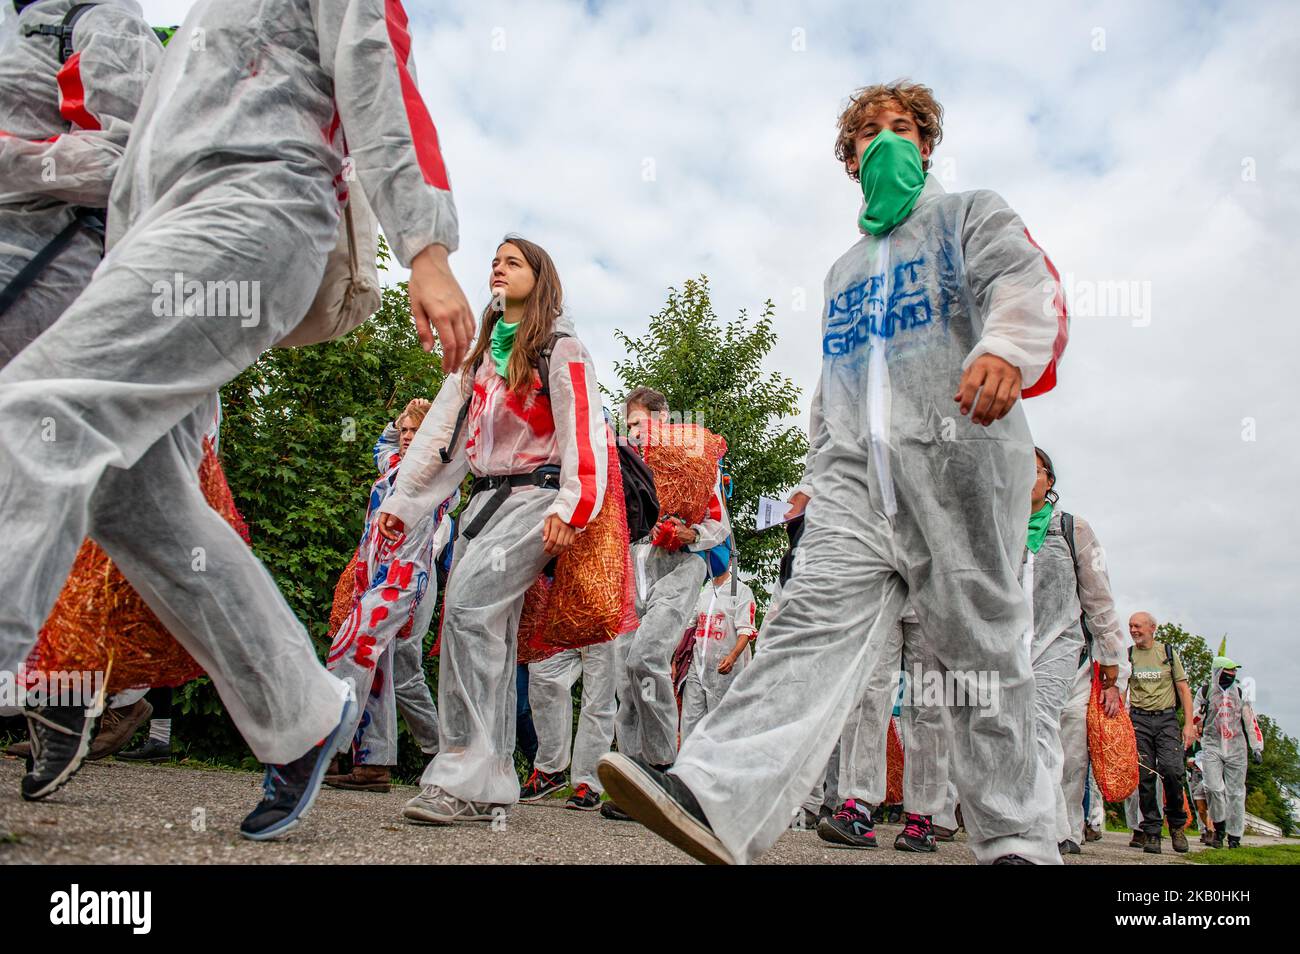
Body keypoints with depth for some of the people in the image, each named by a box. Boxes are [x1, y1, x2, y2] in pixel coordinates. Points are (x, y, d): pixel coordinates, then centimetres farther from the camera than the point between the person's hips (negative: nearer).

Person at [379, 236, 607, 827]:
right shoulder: (480, 353, 23)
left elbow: (584, 431, -8)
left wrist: (572, 507, -21)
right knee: (487, 632, 0)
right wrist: (402, 503, 14)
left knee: (469, 603, -24)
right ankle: (489, 787, 5)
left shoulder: (561, 349, 3)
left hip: (536, 497, -7)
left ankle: (468, 777, -21)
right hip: (484, 497, 7)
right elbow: (442, 430, 20)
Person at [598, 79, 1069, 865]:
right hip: (858, 472, 4)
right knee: (819, 616, -15)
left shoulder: (971, 215, 16)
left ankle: (1019, 838, 8)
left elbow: (1026, 284, -6)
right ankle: (714, 800, -31)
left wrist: (1005, 348, -29)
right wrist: (828, 476, 20)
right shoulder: (844, 271, 33)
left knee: (982, 646, -3)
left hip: (957, 454, -3)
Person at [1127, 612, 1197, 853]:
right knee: (1145, 775, -3)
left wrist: (1189, 723, -1)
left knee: (1171, 769, -16)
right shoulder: (1128, 656, 8)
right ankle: (1151, 831, 5)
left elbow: (1183, 689, 8)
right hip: (1139, 719, 1)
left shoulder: (1168, 653, 8)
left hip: (1167, 718, -1)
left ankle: (1177, 822, 7)